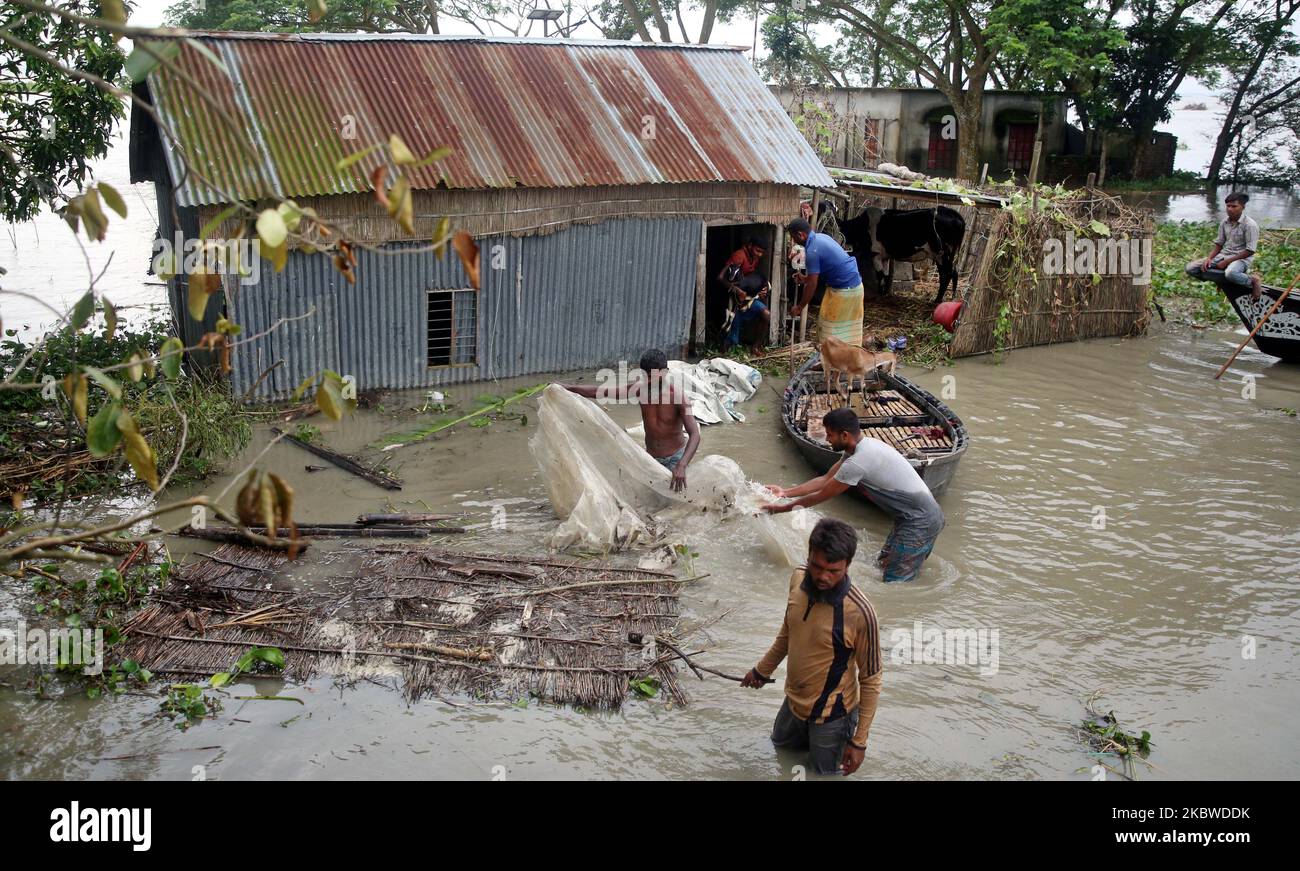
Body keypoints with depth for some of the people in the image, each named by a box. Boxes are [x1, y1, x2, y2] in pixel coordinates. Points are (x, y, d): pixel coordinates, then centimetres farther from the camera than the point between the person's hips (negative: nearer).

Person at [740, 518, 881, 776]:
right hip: (794, 699, 7)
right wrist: (763, 669, 17)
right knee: (781, 744, 30)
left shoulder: (860, 612, -34)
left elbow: (870, 680, -21)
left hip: (830, 714, -6)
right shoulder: (799, 578, -16)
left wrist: (860, 741, -17)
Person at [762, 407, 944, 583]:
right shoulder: (863, 445, 3)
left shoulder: (858, 462, -27)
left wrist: (786, 507, -2)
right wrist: (785, 492, 8)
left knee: (894, 582, -4)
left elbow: (822, 495, -14)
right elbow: (825, 479, 10)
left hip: (920, 522, -10)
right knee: (883, 563, 21)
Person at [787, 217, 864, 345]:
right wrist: (806, 278, 19)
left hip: (843, 290, -9)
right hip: (855, 285, 9)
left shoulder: (812, 250, -20)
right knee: (848, 326, 16)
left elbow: (812, 285, -18)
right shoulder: (820, 236, 8)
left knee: (830, 327, 2)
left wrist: (799, 307, -8)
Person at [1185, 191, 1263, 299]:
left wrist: (1227, 262, -19)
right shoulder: (1224, 222, 5)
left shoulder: (1250, 225, -14)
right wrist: (1209, 258, -6)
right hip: (1223, 255, 7)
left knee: (1230, 273, -43)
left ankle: (1253, 280, -10)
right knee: (1191, 268, -8)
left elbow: (1250, 251, -16)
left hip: (1242, 258, -7)